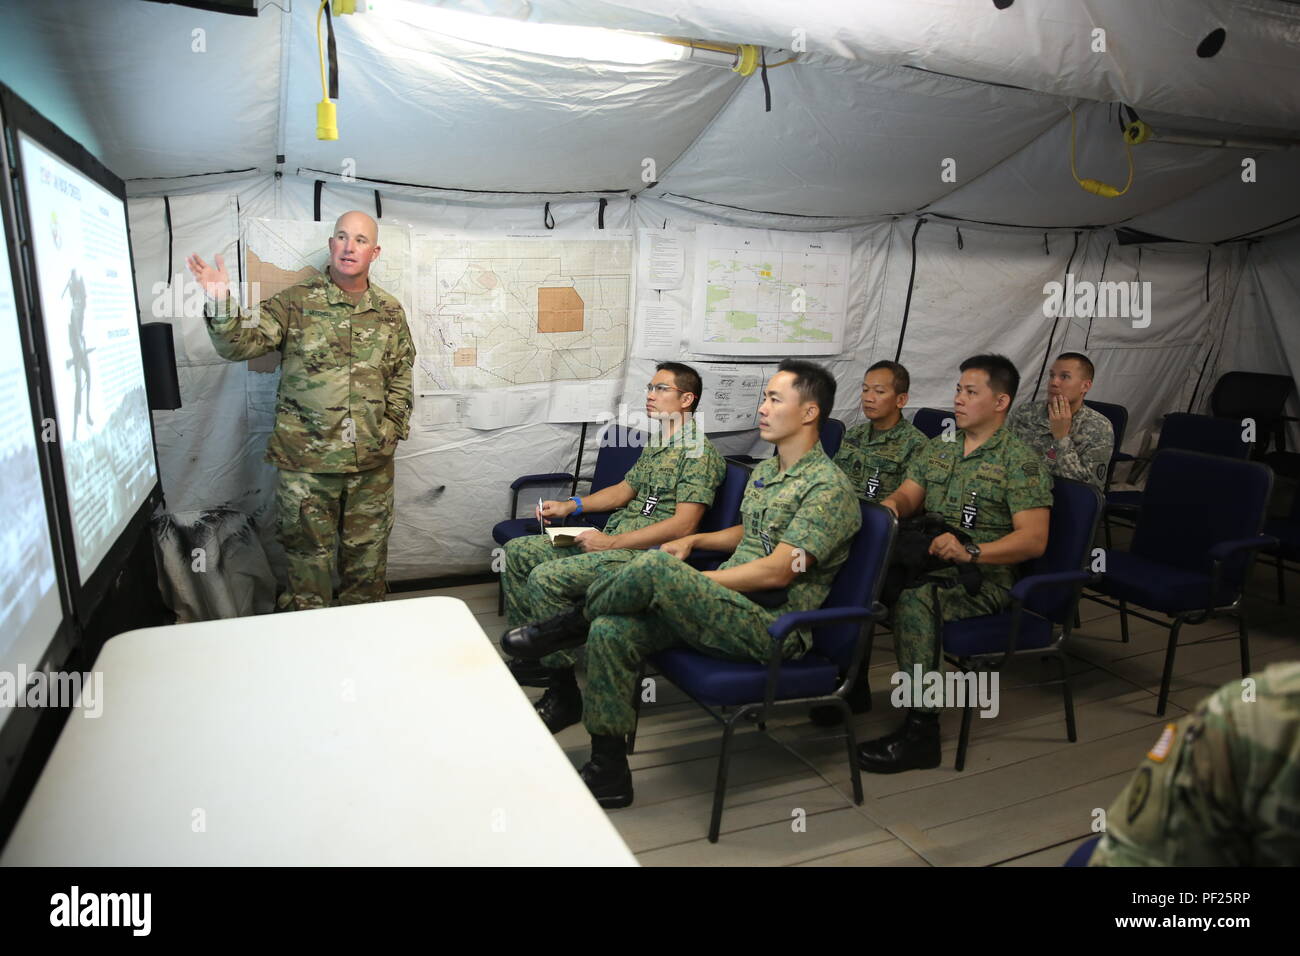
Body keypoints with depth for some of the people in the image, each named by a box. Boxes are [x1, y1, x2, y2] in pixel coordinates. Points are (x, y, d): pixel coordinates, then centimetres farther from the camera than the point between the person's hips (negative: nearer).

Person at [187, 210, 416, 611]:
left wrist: (392, 429, 3)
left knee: (367, 558, 14)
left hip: (372, 463, 3)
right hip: (305, 462, -2)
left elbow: (401, 377, 12)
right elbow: (240, 344, -9)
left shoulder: (390, 311, 7)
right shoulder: (295, 302, -2)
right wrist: (220, 304, -28)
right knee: (308, 559, 7)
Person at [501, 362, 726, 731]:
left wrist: (612, 542, -21)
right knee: (518, 551, 7)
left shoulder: (699, 452, -13)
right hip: (611, 539, 10)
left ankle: (563, 693, -14)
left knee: (546, 577, -26)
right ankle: (530, 656, 14)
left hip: (646, 553, -10)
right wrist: (571, 505, 12)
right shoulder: (655, 445, 17)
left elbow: (683, 525, -21)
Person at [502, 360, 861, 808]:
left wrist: (684, 581, -15)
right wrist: (694, 540, 13)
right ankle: (608, 774, -3)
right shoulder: (764, 471, 17)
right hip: (727, 606, 8)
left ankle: (574, 622, -1)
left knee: (656, 566, -30)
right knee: (611, 631, -13)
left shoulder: (829, 487, -12)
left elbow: (777, 571, -19)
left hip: (772, 627, -8)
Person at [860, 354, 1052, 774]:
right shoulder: (938, 447, 16)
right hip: (925, 562, 6)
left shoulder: (1020, 460, -5)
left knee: (915, 598, -35)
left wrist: (971, 552, -27)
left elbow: (1034, 539, -12)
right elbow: (907, 495, 11)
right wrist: (890, 506, -14)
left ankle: (921, 730, -27)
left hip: (984, 578, -6)